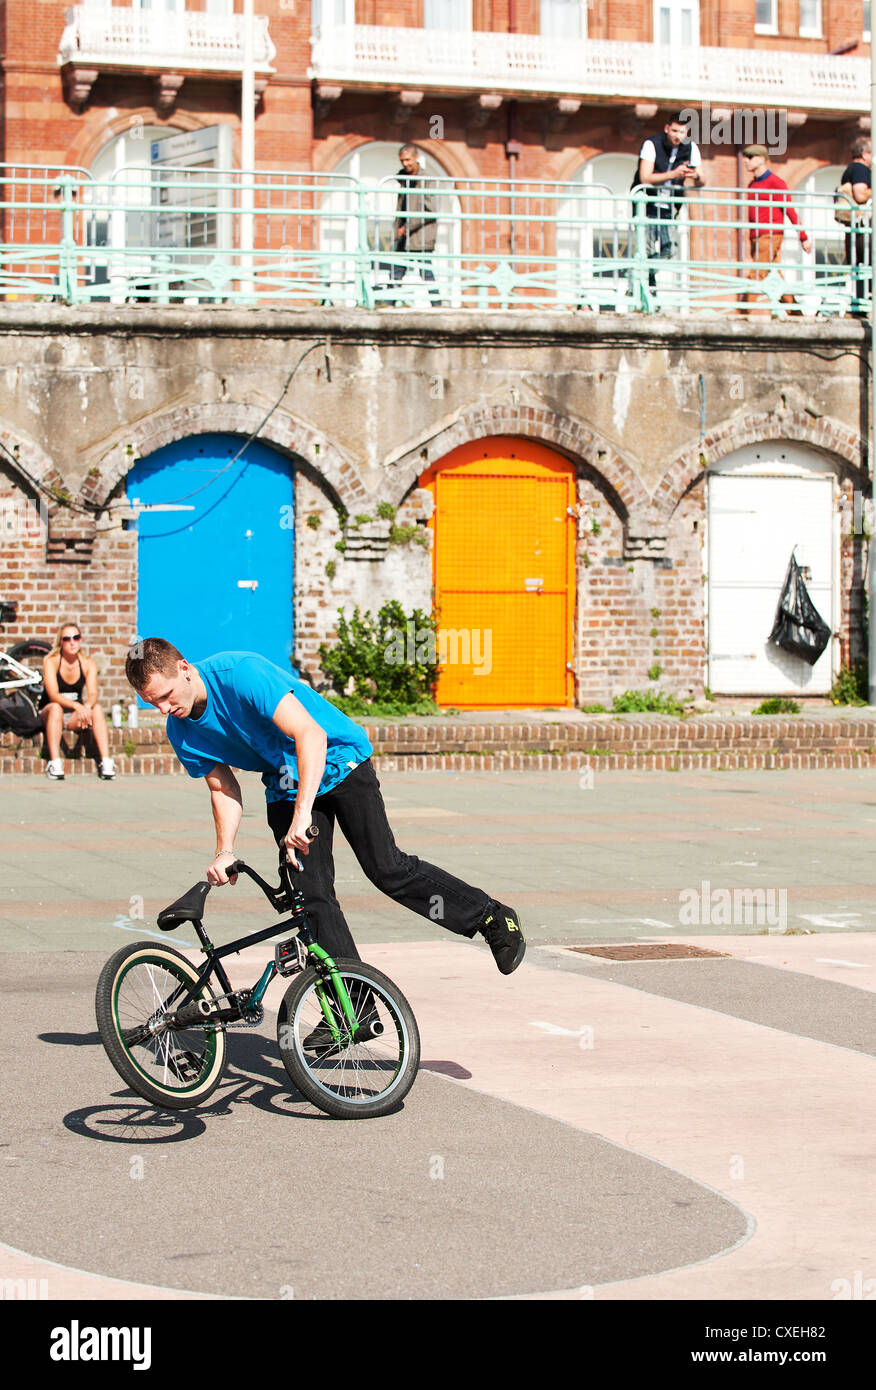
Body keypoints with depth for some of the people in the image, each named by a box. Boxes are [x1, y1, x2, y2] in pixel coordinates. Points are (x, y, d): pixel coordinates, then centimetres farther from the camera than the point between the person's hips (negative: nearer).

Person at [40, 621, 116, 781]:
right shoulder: (51, 661, -12)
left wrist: (87, 707, -40)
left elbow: (93, 694, -16)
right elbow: (53, 695, -25)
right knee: (55, 708, -35)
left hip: (74, 718, 3)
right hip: (48, 714, -3)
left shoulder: (87, 664, -3)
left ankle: (106, 762, -33)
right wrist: (76, 706, -41)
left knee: (97, 708, -25)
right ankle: (55, 762, -41)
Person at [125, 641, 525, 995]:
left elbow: (311, 736, -36)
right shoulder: (181, 732, -8)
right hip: (285, 786, 6)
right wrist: (224, 850, -15)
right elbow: (223, 787, 2)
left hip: (337, 761, -6)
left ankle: (494, 918, 6)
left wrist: (301, 816, -43)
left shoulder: (240, 672, -30)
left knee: (387, 869, -11)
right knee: (311, 895, -6)